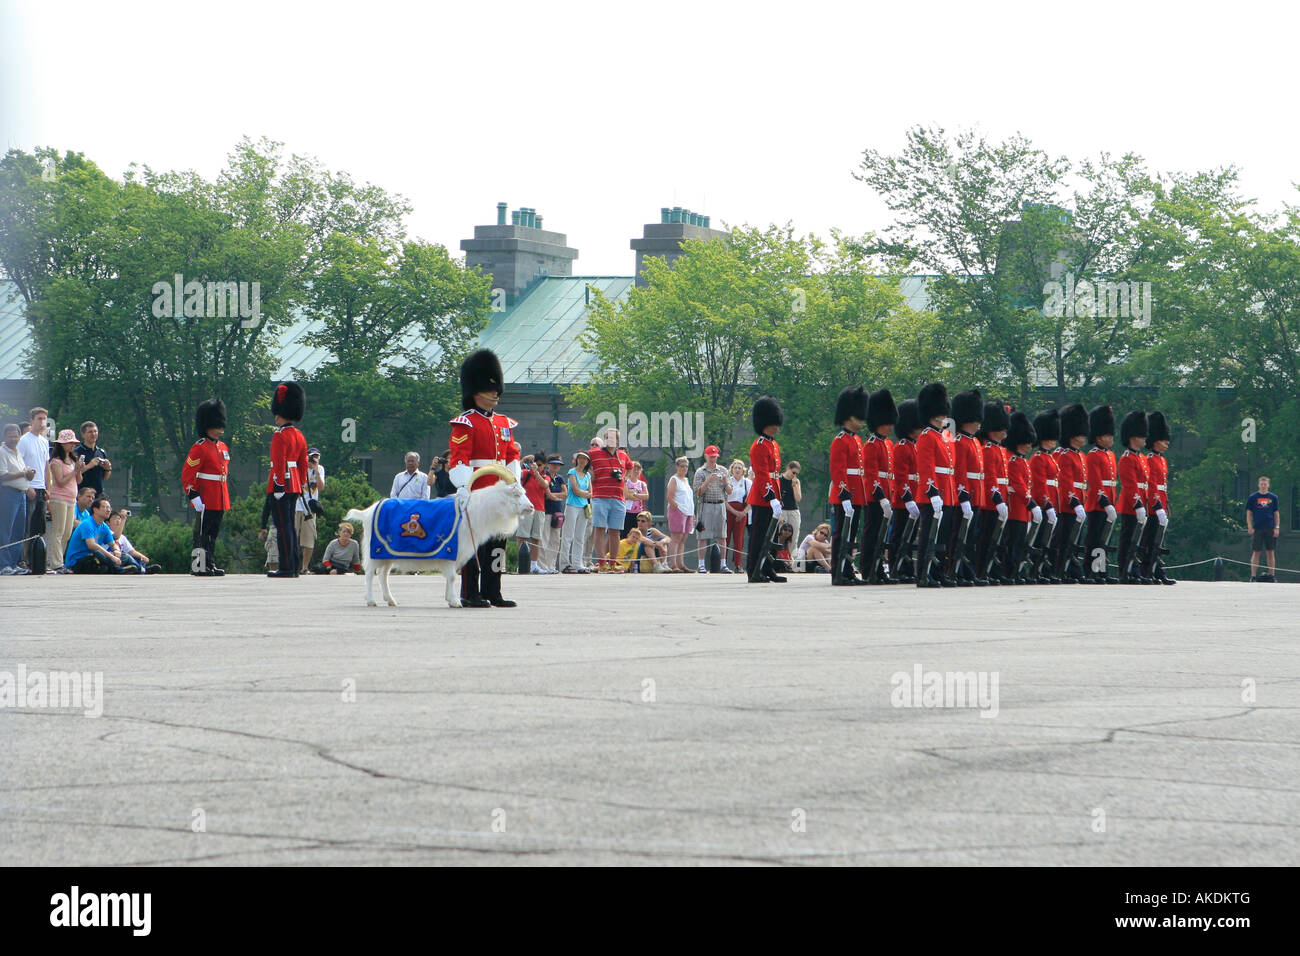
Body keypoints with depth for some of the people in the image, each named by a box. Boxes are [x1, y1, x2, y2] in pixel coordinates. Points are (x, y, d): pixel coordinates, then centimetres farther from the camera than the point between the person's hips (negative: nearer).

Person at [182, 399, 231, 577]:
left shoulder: (222, 448, 16)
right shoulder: (199, 448, -10)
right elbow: (187, 474, -13)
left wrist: (225, 499, 24)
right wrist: (194, 496, -20)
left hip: (220, 501, 8)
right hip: (206, 501, -8)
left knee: (213, 533, 11)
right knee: (202, 532, -6)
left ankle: (211, 564, 15)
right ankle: (199, 566, -4)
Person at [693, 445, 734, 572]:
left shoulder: (723, 471, 11)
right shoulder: (700, 472, 3)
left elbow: (729, 491, 9)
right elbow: (698, 492, -5)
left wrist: (725, 482, -11)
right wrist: (708, 481, -17)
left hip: (721, 505, 3)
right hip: (706, 505, -3)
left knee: (722, 537, 2)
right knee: (703, 537, -5)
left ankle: (723, 564, 4)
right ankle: (702, 565, -2)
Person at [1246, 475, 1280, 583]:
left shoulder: (1273, 497, 9)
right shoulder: (1252, 498, 4)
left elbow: (1276, 513, 10)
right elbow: (1249, 513, 5)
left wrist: (1277, 528, 2)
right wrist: (1250, 527, -6)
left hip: (1270, 529, 2)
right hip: (1257, 529, -2)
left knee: (1270, 552, 4)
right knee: (1256, 552, -1)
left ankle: (1272, 575, 8)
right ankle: (1253, 576, 0)